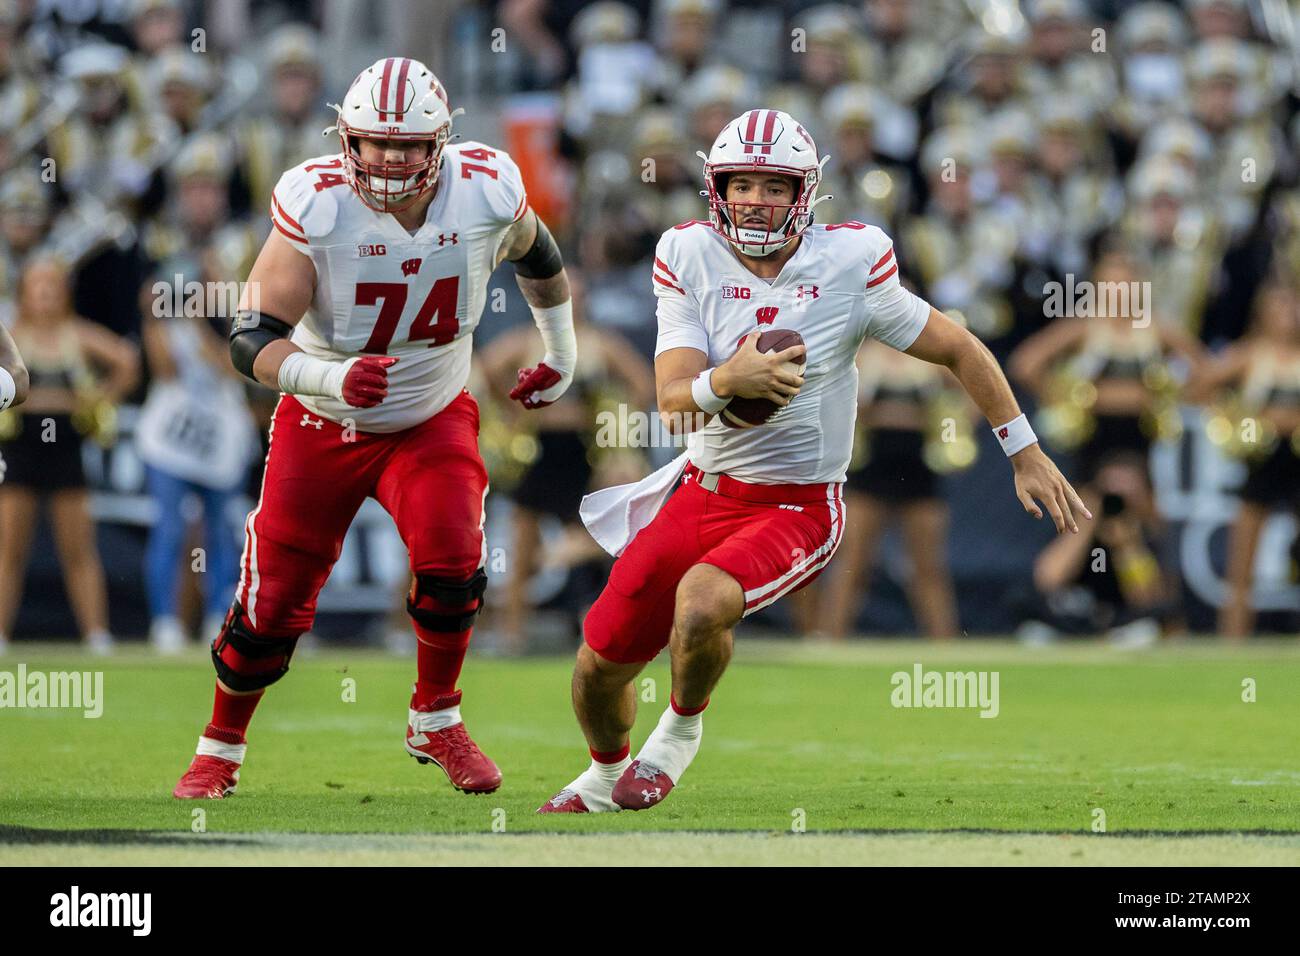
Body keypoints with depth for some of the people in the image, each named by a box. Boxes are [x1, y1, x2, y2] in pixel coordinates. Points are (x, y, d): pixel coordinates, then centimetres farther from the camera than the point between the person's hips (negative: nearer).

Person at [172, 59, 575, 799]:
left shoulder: (487, 193, -18)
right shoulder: (317, 205, -27)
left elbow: (536, 253, 7)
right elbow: (252, 340, -29)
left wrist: (562, 355, 18)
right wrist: (330, 378, -46)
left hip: (433, 419, 1)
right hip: (324, 427, -1)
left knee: (452, 562, -23)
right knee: (273, 605, 3)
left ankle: (436, 722, 1)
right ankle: (221, 751, 28)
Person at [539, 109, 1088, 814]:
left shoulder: (849, 265, -11)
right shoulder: (690, 259, -5)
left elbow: (960, 351, 0)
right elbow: (676, 405, -13)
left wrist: (1027, 456, 2)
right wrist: (727, 380, -36)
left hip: (798, 509, -3)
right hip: (703, 492, 4)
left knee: (699, 604, -32)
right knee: (599, 667, 4)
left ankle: (682, 727, 2)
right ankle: (606, 777, 40)